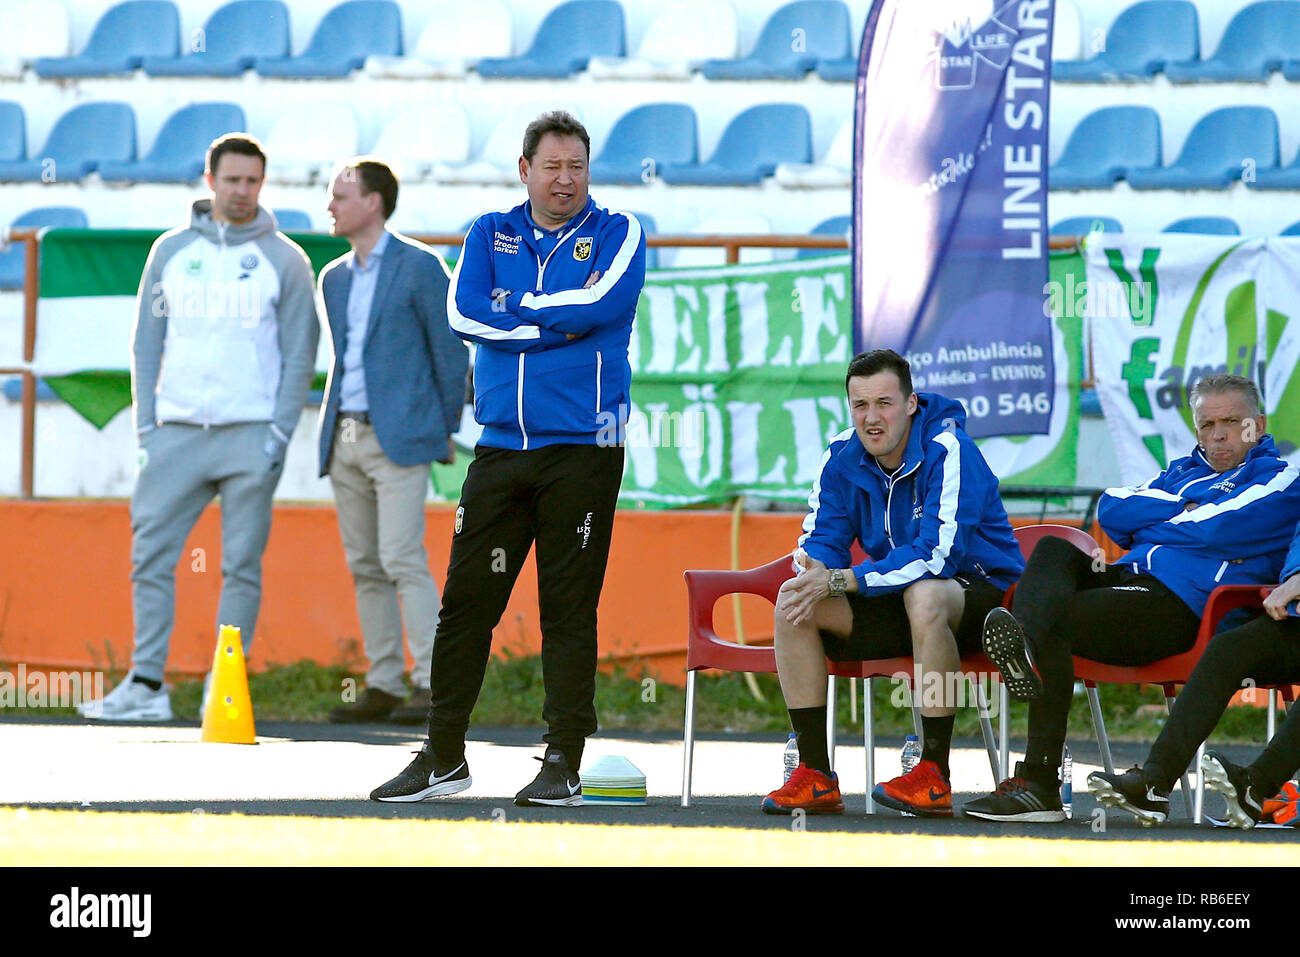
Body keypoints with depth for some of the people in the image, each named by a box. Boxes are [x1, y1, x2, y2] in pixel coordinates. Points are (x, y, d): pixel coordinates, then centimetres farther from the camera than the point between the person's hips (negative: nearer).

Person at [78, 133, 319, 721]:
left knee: (242, 564, -1)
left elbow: (299, 354, 2)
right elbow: (147, 342, 12)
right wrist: (145, 425, 2)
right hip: (176, 430, 2)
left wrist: (280, 432, -8)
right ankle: (146, 684, -1)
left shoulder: (283, 260, 4)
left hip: (251, 434, -2)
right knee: (151, 554, -4)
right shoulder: (171, 253, 10)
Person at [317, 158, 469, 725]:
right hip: (346, 438, 7)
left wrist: (447, 431, -1)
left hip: (399, 437, -7)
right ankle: (383, 686, 9)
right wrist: (334, 429, 16)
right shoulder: (335, 278, 16)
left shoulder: (419, 267, -4)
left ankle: (433, 684, -15)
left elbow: (450, 351, -1)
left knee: (402, 560, -15)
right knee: (365, 568, 6)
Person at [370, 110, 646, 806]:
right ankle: (443, 758, 10)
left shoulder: (616, 234, 5)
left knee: (569, 610, -2)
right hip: (500, 450, 3)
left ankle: (564, 762, 3)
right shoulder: (490, 235, 13)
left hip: (582, 453, -3)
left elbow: (603, 303, -14)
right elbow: (464, 312, -4)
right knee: (466, 602, 2)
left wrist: (518, 308, -4)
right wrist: (558, 325, -8)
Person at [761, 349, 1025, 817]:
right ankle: (815, 776, -12)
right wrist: (813, 573, -26)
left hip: (981, 592, -7)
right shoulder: (843, 457, -1)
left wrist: (838, 581, -33)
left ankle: (934, 777, -32)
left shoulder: (948, 452, -21)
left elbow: (938, 555, -30)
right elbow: (821, 541, 0)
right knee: (794, 602, -13)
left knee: (924, 595, -40)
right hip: (900, 603, 7)